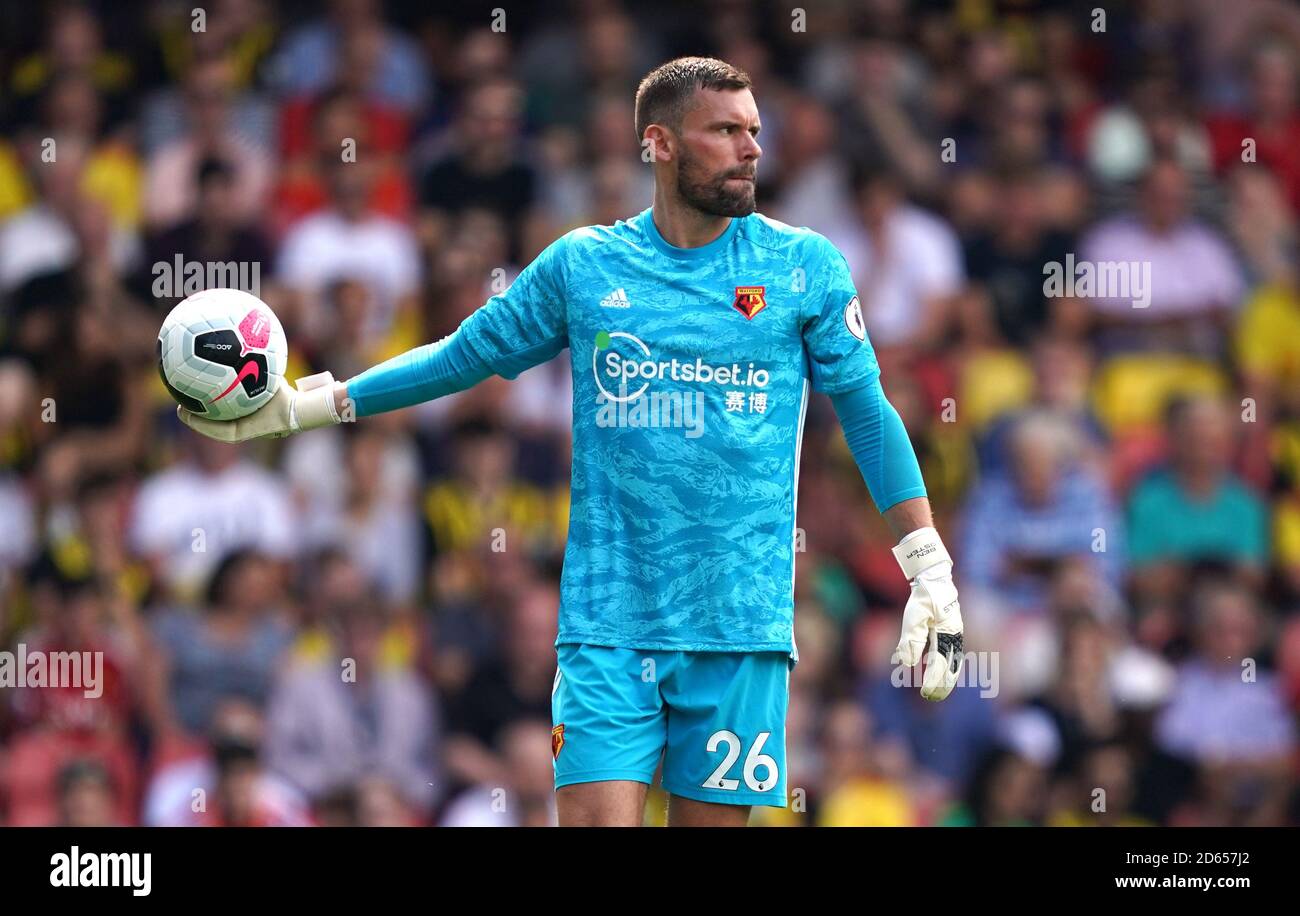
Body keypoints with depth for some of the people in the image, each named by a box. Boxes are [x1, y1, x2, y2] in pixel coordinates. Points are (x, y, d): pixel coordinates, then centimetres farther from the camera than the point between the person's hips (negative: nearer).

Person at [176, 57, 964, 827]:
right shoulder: (583, 266, 7)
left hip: (740, 628, 0)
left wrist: (932, 576, 3)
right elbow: (461, 357, 17)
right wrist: (297, 409, 16)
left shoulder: (804, 266, 4)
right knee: (598, 816, -10)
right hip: (606, 625, 0)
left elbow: (867, 413, 8)